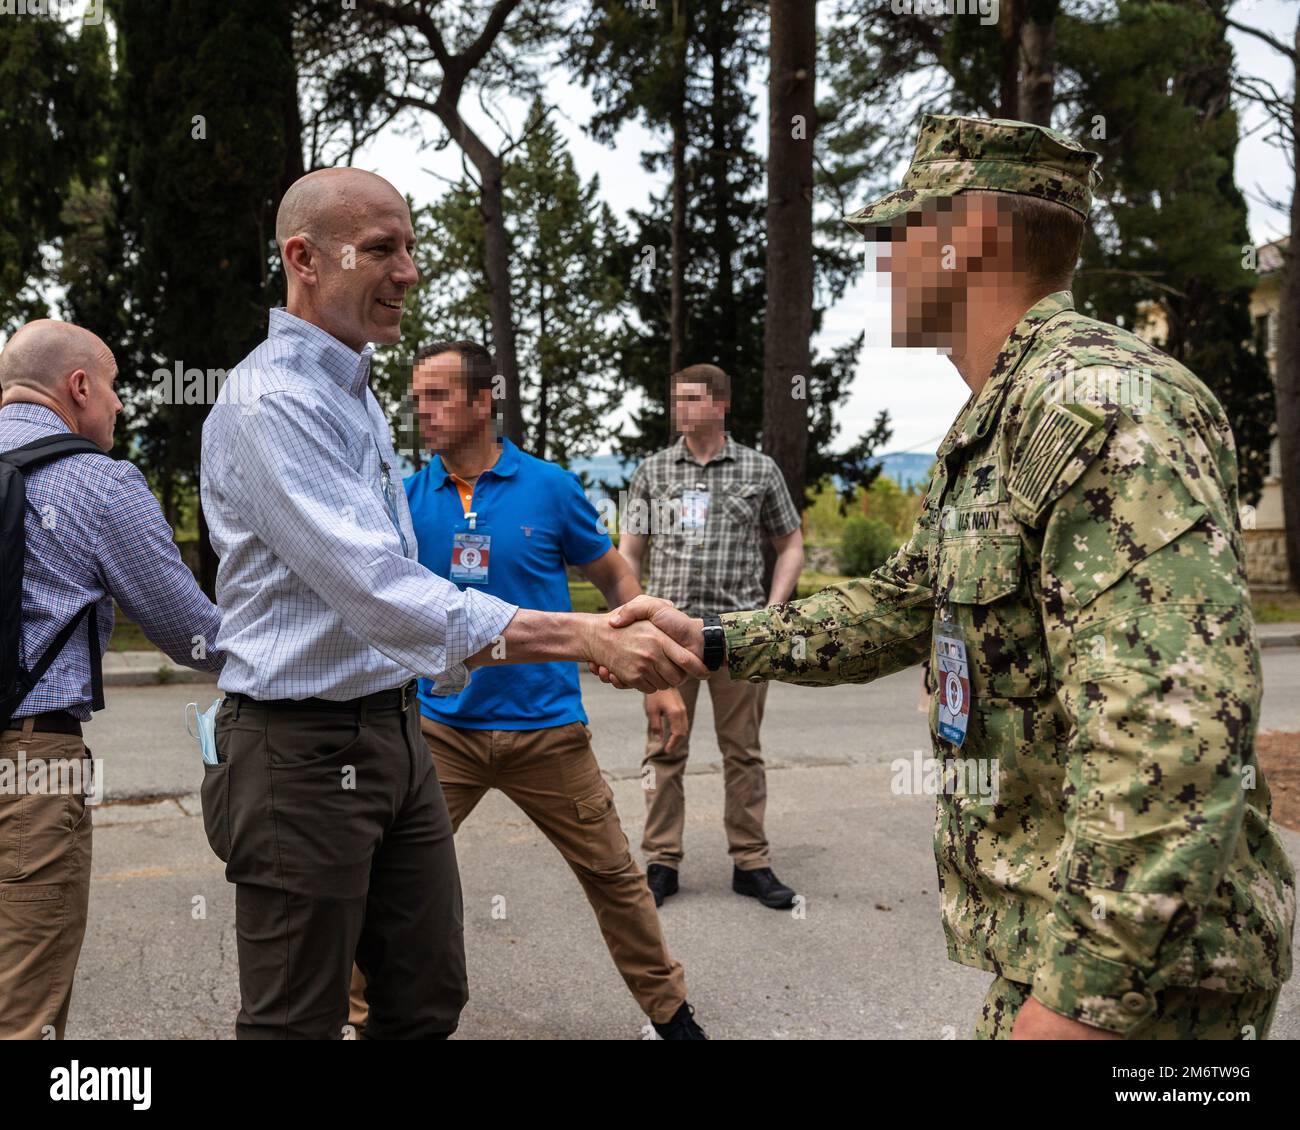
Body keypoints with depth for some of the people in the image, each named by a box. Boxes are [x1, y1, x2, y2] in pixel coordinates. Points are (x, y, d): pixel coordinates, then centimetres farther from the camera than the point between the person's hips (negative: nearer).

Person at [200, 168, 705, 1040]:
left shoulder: (354, 394, 13)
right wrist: (585, 637, -34)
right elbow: (377, 591, -30)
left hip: (397, 731, 9)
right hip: (305, 751, -9)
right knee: (298, 1022, 3)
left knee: (429, 1000, 16)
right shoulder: (270, 402, -19)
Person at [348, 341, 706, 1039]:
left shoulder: (549, 488, -4)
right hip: (443, 727, 1)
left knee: (612, 874, 9)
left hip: (546, 726, -1)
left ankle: (668, 1009, 28)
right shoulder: (407, 498, 1)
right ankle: (359, 1012, 18)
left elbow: (615, 580, 7)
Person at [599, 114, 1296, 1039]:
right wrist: (710, 640, 15)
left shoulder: (1106, 407, -23)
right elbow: (901, 608, 22)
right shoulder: (991, 428, 12)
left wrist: (1087, 994, -30)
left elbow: (1173, 729, -31)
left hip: (1131, 963, -9)